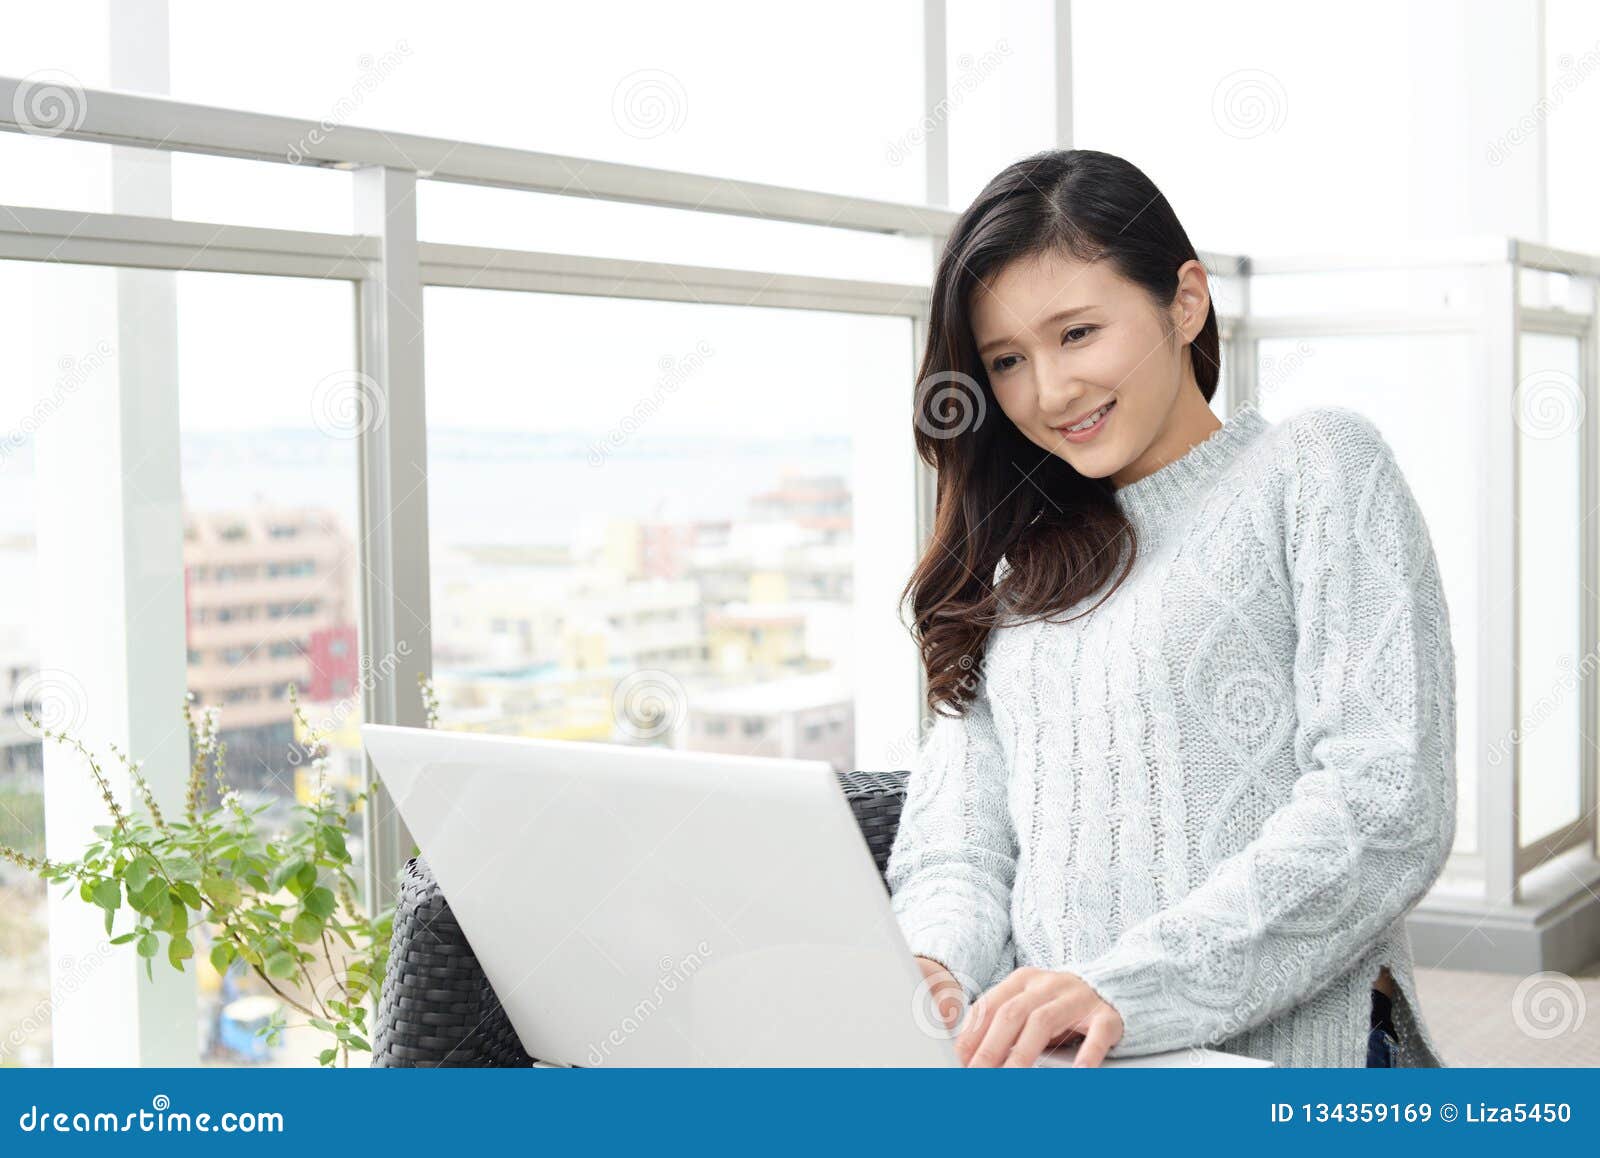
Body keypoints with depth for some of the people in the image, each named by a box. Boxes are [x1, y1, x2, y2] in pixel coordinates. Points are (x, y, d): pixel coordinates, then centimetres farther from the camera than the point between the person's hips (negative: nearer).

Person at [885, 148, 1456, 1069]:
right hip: (1049, 1066, 5)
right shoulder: (1017, 561, 22)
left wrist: (1128, 988, -19)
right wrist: (933, 967, -10)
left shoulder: (1315, 471, 5)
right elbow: (957, 832, 13)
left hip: (1276, 1062, -5)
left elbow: (1390, 808, -9)